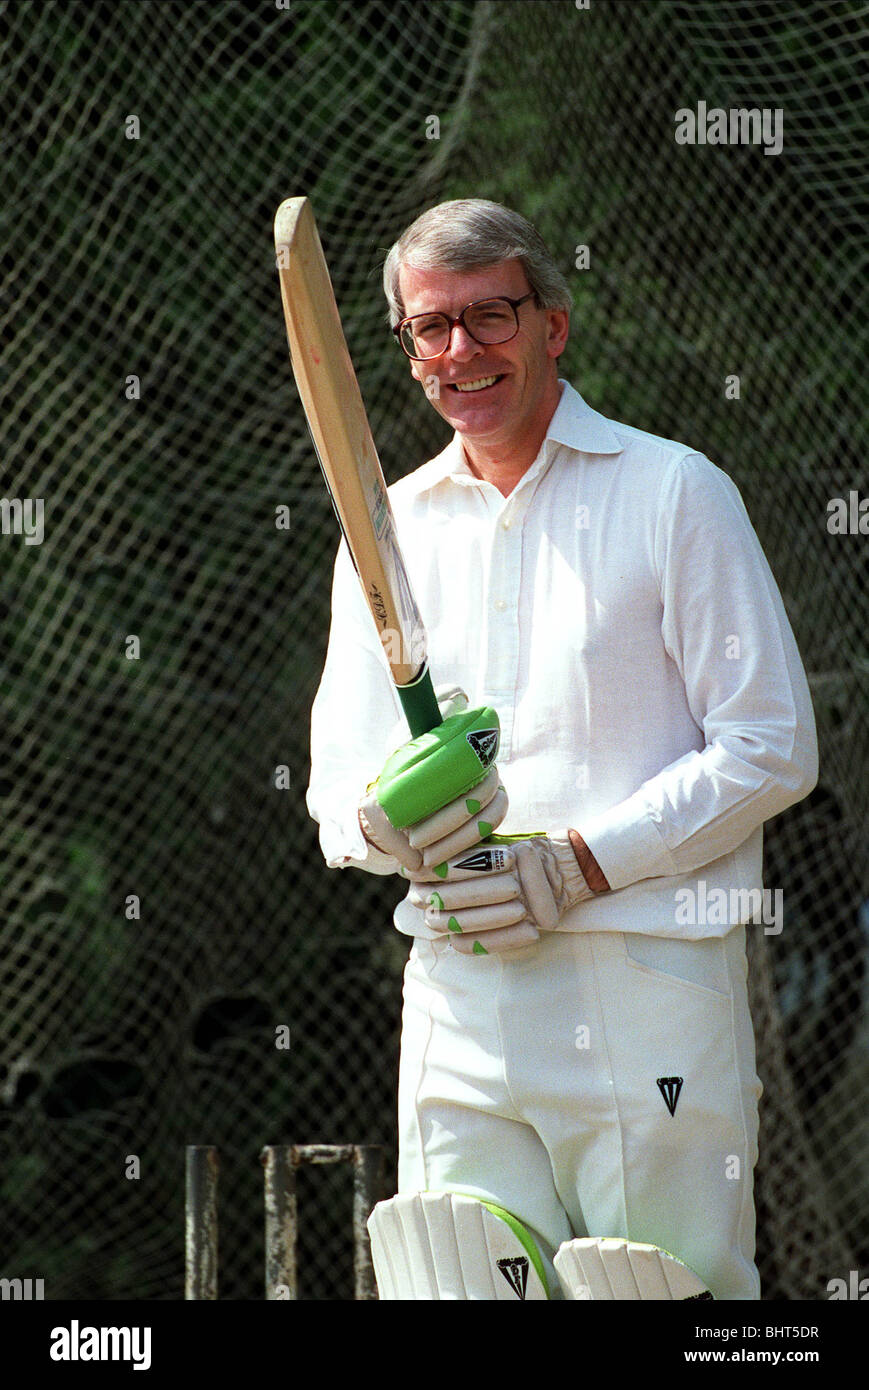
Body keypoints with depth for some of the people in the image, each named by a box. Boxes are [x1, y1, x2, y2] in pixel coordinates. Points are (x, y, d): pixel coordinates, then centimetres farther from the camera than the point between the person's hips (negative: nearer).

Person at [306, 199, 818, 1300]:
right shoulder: (390, 531, 17)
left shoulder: (673, 492, 3)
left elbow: (773, 748, -3)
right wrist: (389, 824, -9)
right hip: (457, 995, 4)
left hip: (649, 989, -4)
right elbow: (337, 787, 15)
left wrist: (575, 864, -11)